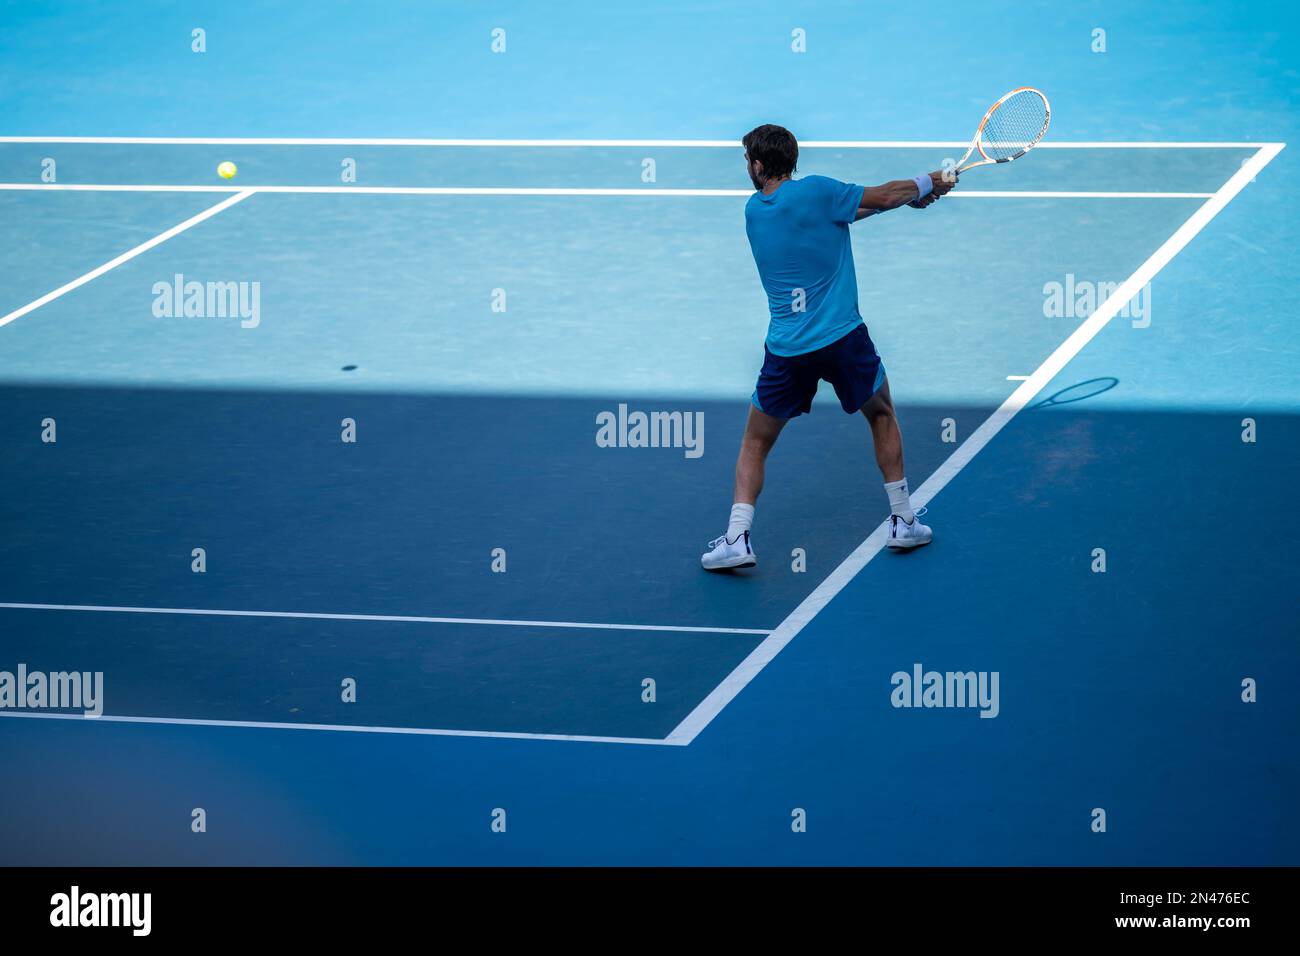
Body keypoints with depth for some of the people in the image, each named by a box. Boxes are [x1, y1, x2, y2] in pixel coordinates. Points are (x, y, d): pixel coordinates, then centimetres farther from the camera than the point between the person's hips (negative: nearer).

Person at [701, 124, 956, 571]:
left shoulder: (754, 210, 8)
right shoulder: (815, 191, -8)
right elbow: (883, 196, -3)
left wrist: (907, 197, 14)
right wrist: (928, 183, 17)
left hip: (786, 349, 2)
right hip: (843, 338, -2)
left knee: (755, 442, 15)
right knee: (881, 415, 23)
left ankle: (737, 538, 0)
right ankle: (903, 521, 22)